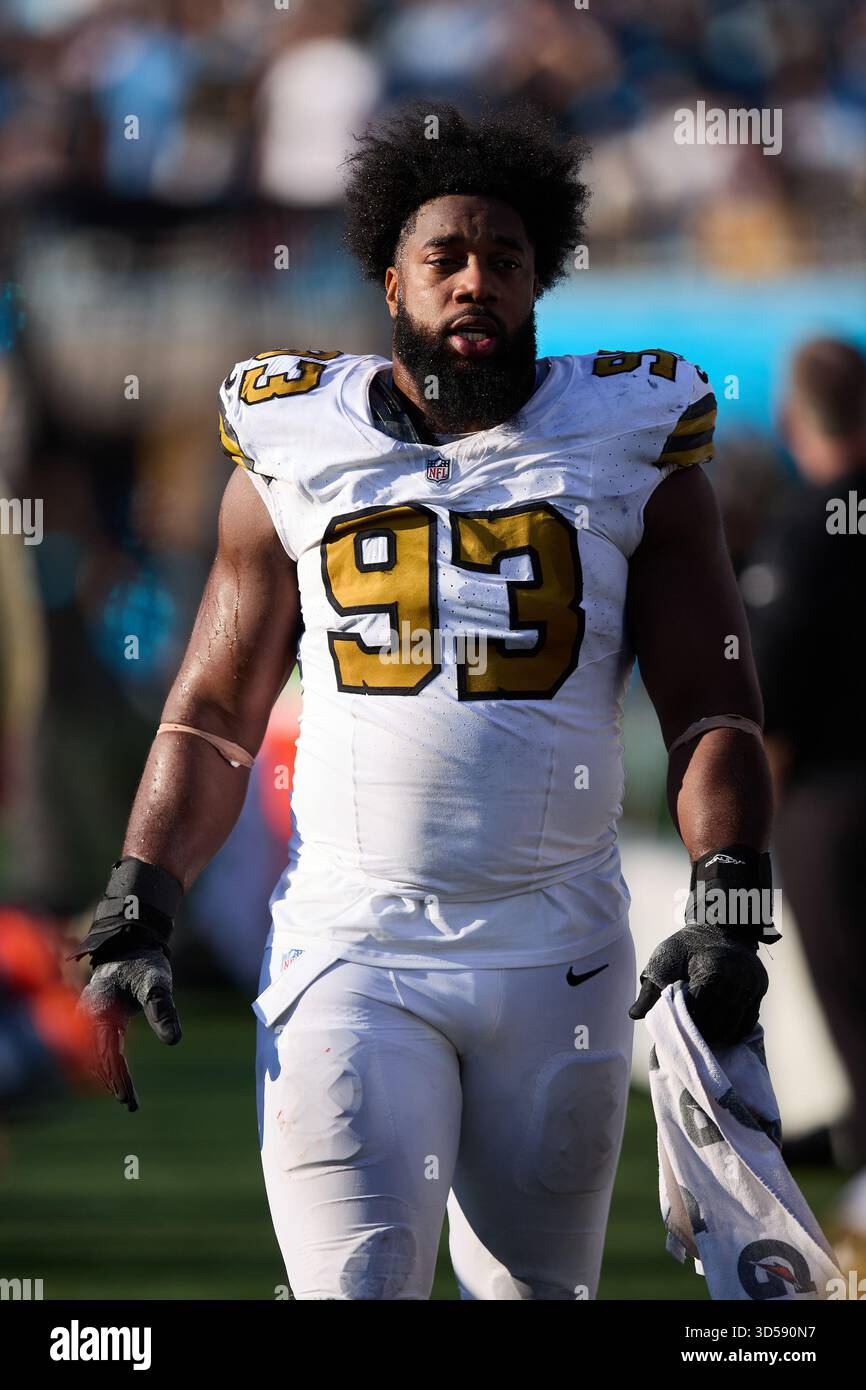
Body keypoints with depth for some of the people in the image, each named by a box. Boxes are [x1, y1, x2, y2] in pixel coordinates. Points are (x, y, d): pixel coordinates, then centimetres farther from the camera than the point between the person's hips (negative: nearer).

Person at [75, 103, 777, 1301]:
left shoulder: (631, 449, 6)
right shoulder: (295, 451, 8)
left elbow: (712, 712, 4)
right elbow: (213, 721, 11)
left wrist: (728, 908, -12)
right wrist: (134, 919, 0)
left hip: (559, 953, 1)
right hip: (351, 941, -1)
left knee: (537, 1286, 10)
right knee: (354, 1285, -14)